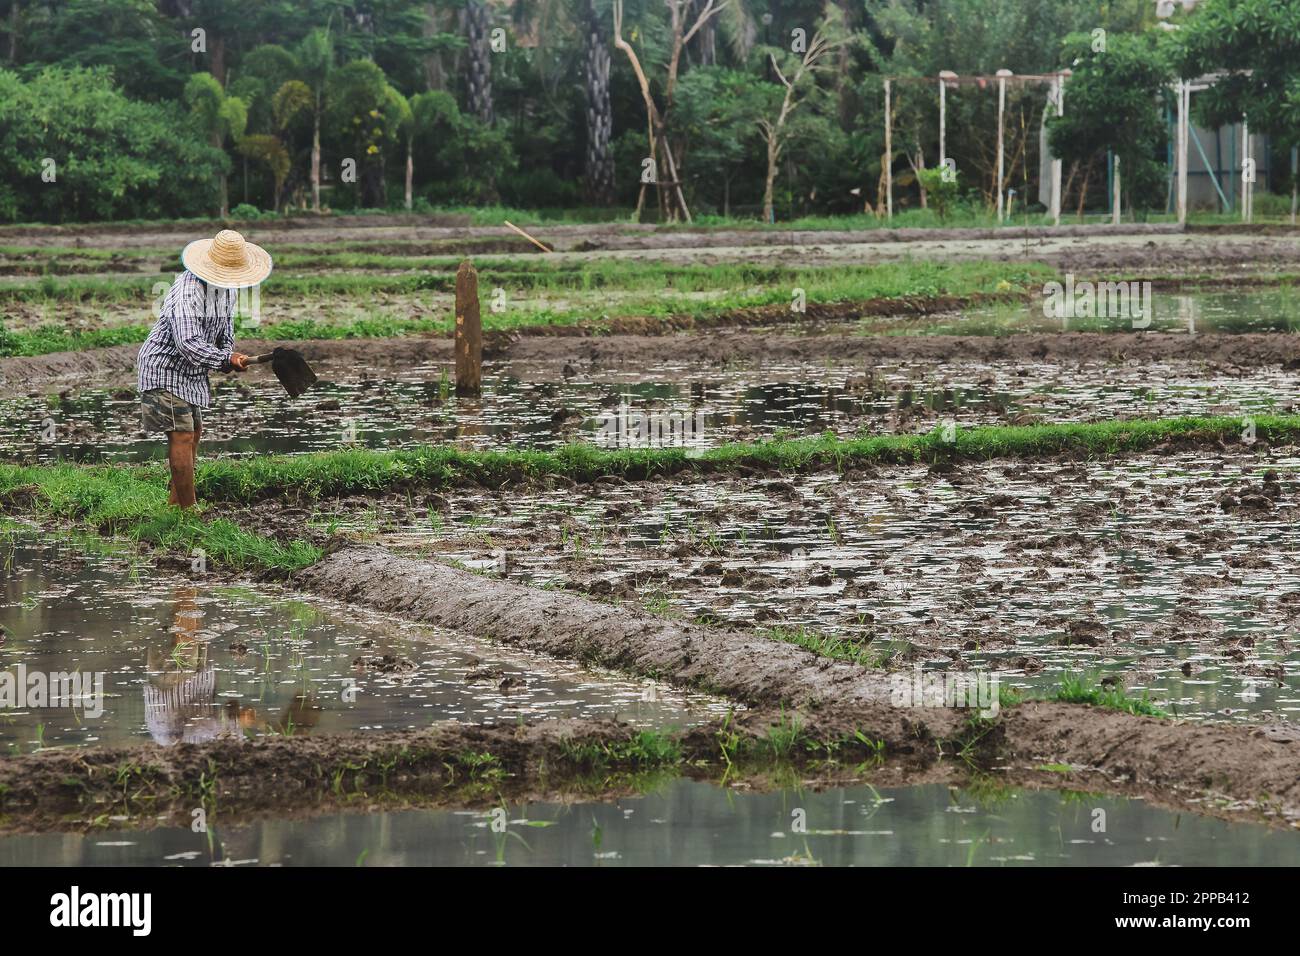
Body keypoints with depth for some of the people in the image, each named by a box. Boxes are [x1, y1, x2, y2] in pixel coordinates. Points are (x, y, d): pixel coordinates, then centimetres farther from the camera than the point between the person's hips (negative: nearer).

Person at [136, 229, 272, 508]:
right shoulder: (189, 291, -30)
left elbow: (226, 327, 15)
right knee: (182, 435, -13)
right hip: (164, 368, -10)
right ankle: (188, 509, -12)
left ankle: (175, 501, 27)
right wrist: (226, 359, -32)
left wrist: (229, 354, -3)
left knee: (194, 432, 16)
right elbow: (188, 343, -37)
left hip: (191, 371, 10)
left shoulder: (227, 286, 2)